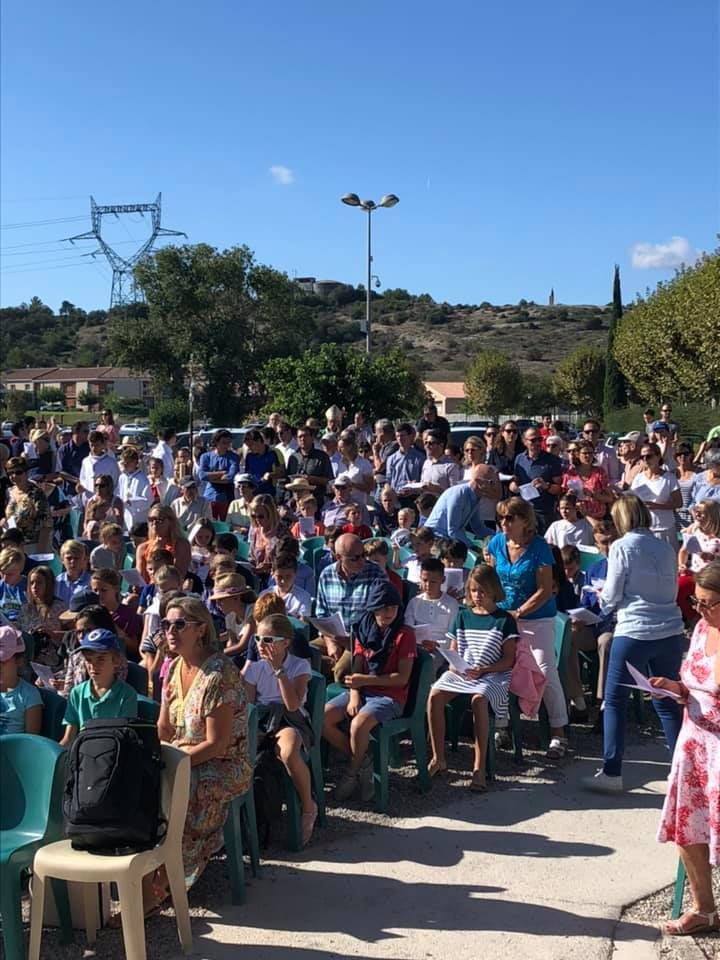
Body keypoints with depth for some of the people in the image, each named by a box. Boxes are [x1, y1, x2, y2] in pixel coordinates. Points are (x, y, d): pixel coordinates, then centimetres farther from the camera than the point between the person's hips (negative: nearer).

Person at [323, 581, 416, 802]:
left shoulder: (404, 634, -6)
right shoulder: (364, 630, 10)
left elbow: (402, 678, -11)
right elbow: (357, 669, 7)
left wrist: (365, 680, -16)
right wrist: (354, 694, -12)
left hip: (391, 696, -6)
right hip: (363, 692, 6)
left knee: (358, 724, -33)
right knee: (322, 718, -14)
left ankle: (352, 772, -5)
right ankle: (361, 761, 2)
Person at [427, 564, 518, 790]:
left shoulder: (504, 620, 2)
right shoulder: (462, 616, 15)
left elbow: (509, 659, -2)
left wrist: (482, 670, -16)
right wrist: (454, 665, -7)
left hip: (492, 674, -4)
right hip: (460, 672, 4)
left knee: (478, 699, -38)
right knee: (435, 695, -26)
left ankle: (479, 767, -32)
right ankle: (438, 759, -16)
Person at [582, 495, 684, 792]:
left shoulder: (621, 547, -7)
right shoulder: (666, 548, 8)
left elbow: (611, 598, -5)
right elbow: (672, 592, 17)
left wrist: (603, 598, 16)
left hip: (634, 633, -5)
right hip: (670, 631, 5)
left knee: (614, 701, 6)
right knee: (668, 702, 14)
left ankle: (612, 774, 8)